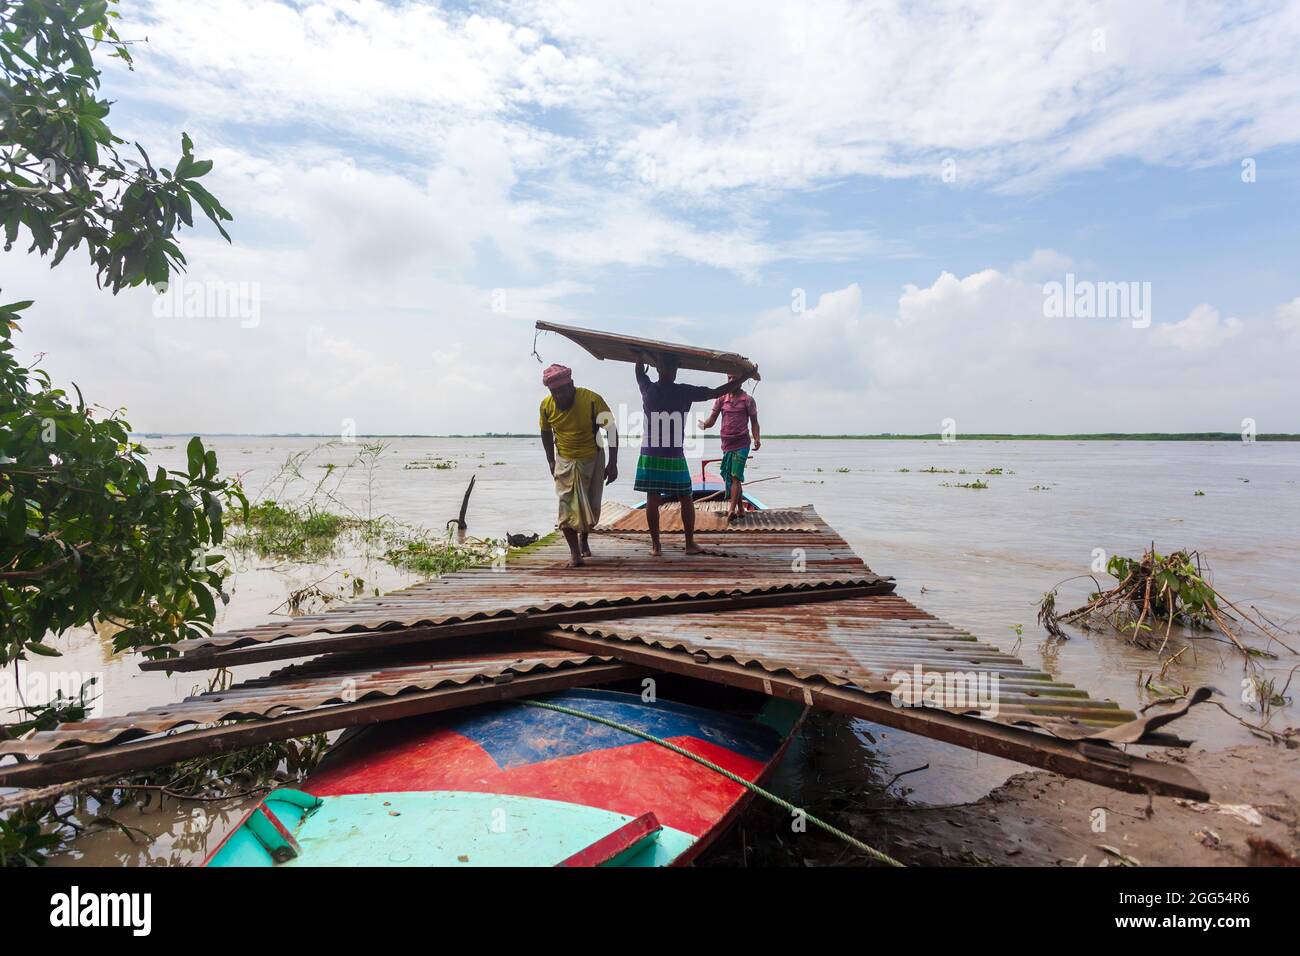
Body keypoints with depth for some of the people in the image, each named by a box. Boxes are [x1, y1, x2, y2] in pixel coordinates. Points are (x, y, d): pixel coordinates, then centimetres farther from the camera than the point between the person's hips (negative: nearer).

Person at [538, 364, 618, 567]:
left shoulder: (592, 399, -22)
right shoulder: (546, 405, -12)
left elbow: (611, 429, -14)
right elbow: (546, 433, 7)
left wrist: (613, 464, -16)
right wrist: (551, 461, 5)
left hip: (592, 460, -1)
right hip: (565, 462, 1)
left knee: (591, 506, 8)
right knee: (567, 506, -7)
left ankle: (583, 538, 35)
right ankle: (574, 551, 2)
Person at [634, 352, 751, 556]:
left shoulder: (648, 389, 1)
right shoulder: (683, 392, -6)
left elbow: (639, 370, 22)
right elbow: (715, 392, -3)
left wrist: (644, 358, 42)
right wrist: (743, 378, 6)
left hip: (650, 454, 2)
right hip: (674, 455, -2)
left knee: (652, 498, 3)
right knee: (685, 498, 10)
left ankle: (655, 545, 5)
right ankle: (690, 543, 13)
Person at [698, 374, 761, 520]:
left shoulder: (748, 399, 1)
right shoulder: (721, 399, 9)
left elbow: (754, 422, 3)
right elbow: (712, 419, 7)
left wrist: (757, 439, -13)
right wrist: (703, 424, -16)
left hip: (741, 444, -5)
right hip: (726, 444, 5)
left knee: (735, 476, -16)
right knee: (730, 477, 10)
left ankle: (732, 510, -21)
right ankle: (740, 509, 21)